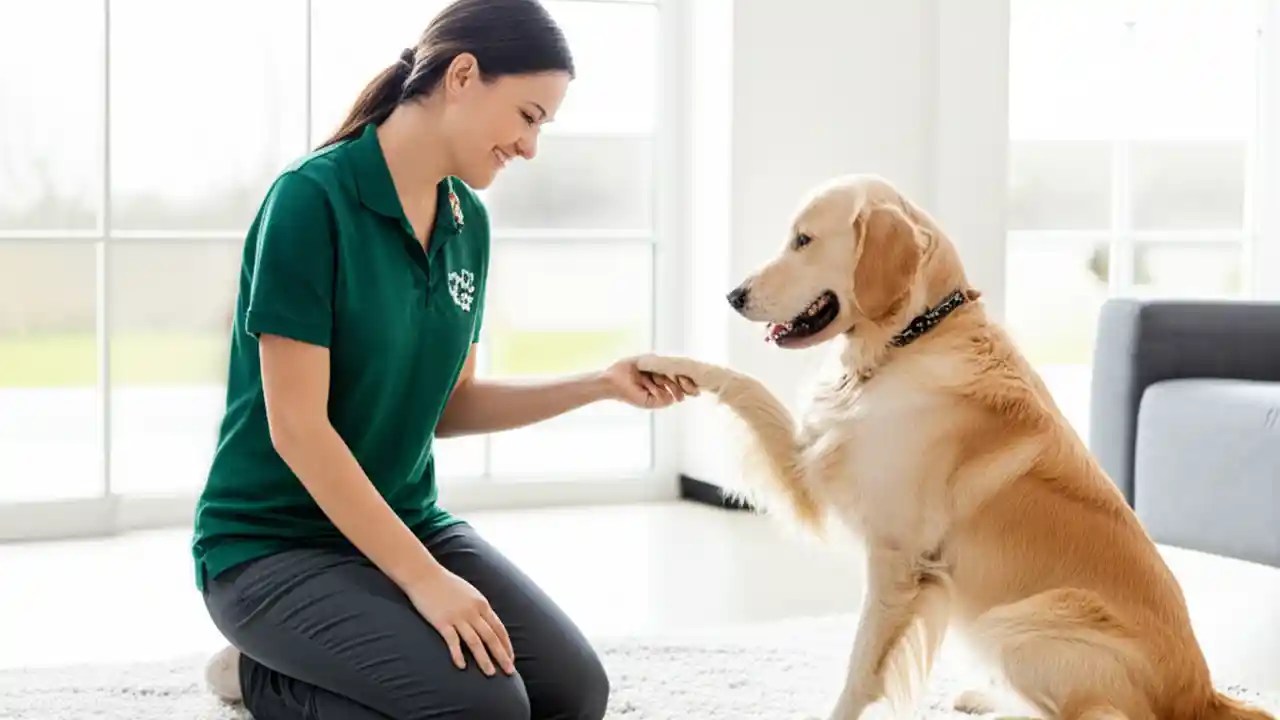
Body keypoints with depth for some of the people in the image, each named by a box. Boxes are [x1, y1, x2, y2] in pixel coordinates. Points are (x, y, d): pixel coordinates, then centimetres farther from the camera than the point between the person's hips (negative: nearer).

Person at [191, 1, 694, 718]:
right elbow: (297, 427, -21)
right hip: (275, 543, -7)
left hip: (408, 521, 7)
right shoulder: (313, 198, -19)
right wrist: (421, 577, -22)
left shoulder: (468, 222, 3)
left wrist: (600, 384, 0)